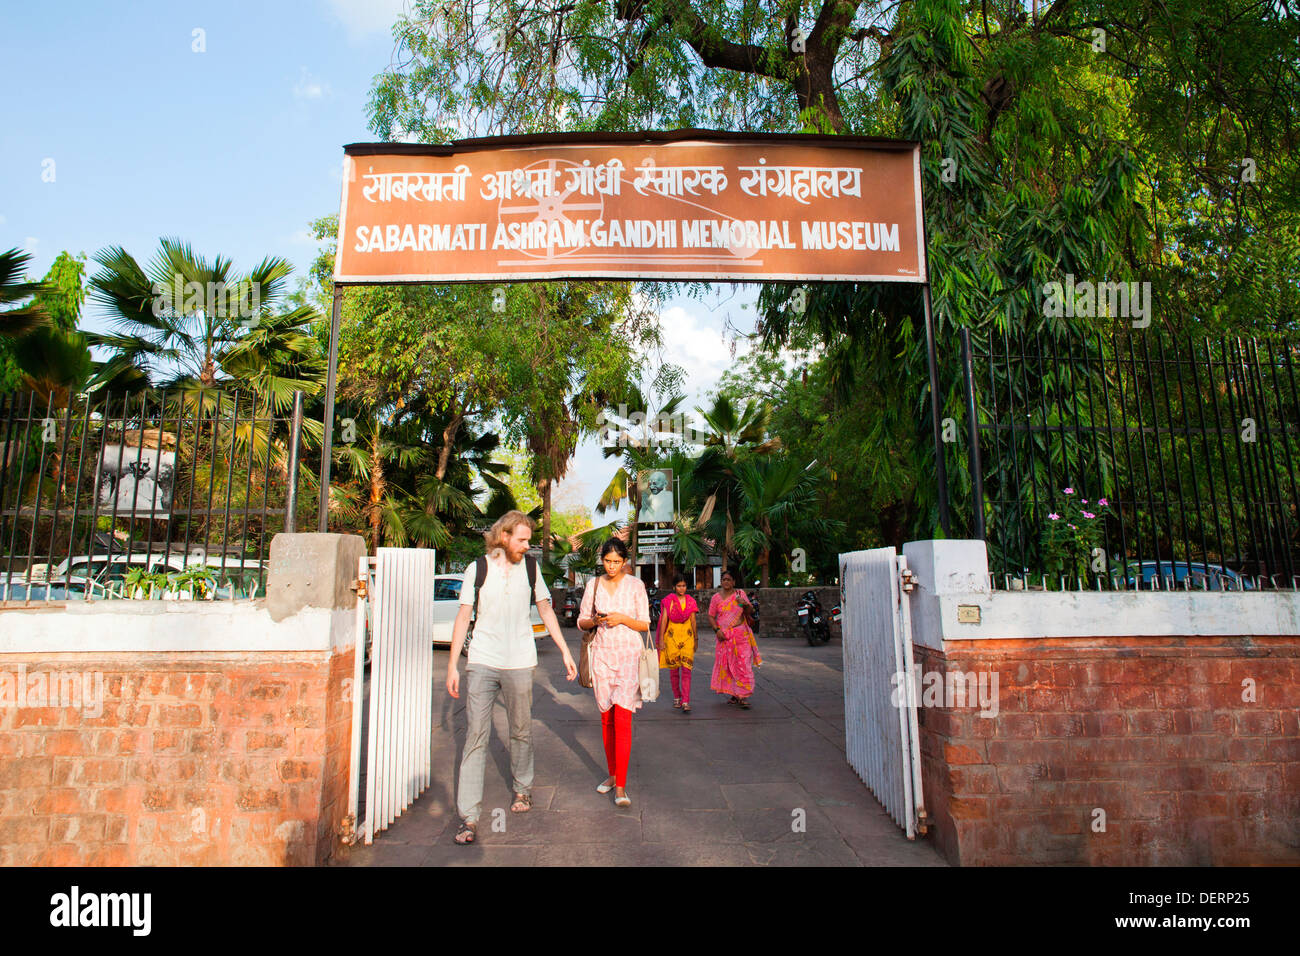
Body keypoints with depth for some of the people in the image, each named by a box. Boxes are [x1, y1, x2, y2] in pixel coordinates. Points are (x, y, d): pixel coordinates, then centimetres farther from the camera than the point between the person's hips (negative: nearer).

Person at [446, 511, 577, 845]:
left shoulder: (529, 568, 6)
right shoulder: (477, 569, 1)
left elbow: (545, 610, 13)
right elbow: (463, 617, 3)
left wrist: (565, 652, 10)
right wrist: (452, 666, 0)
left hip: (519, 663, 2)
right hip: (482, 662, -1)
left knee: (521, 730, 12)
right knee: (476, 735, -5)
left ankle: (522, 789, 34)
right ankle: (469, 816, 1)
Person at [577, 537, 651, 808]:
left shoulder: (635, 585, -1)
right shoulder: (593, 585, 6)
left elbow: (645, 625, 2)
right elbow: (582, 621, 12)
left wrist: (623, 618, -16)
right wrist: (596, 621, -10)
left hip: (629, 653, -3)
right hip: (602, 653, 3)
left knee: (622, 719, -11)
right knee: (606, 719, 9)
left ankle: (620, 787, -7)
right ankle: (612, 774, 25)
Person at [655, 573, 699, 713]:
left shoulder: (690, 601, 6)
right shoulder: (668, 600, 0)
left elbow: (693, 621, 11)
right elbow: (664, 620, -1)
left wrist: (695, 640, 13)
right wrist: (661, 639, -5)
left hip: (687, 636, 1)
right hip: (671, 636, -1)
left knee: (686, 669, -8)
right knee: (673, 668, 6)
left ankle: (685, 702, -11)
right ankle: (676, 697, 24)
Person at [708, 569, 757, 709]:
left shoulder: (740, 594, 6)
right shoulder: (716, 597, 7)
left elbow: (750, 611, 4)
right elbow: (711, 616, 8)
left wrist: (745, 604, -17)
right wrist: (717, 630, -7)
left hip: (741, 634, -1)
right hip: (724, 636, 1)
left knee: (743, 663, -8)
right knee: (726, 664, 1)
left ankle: (743, 696, -6)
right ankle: (734, 694, 13)